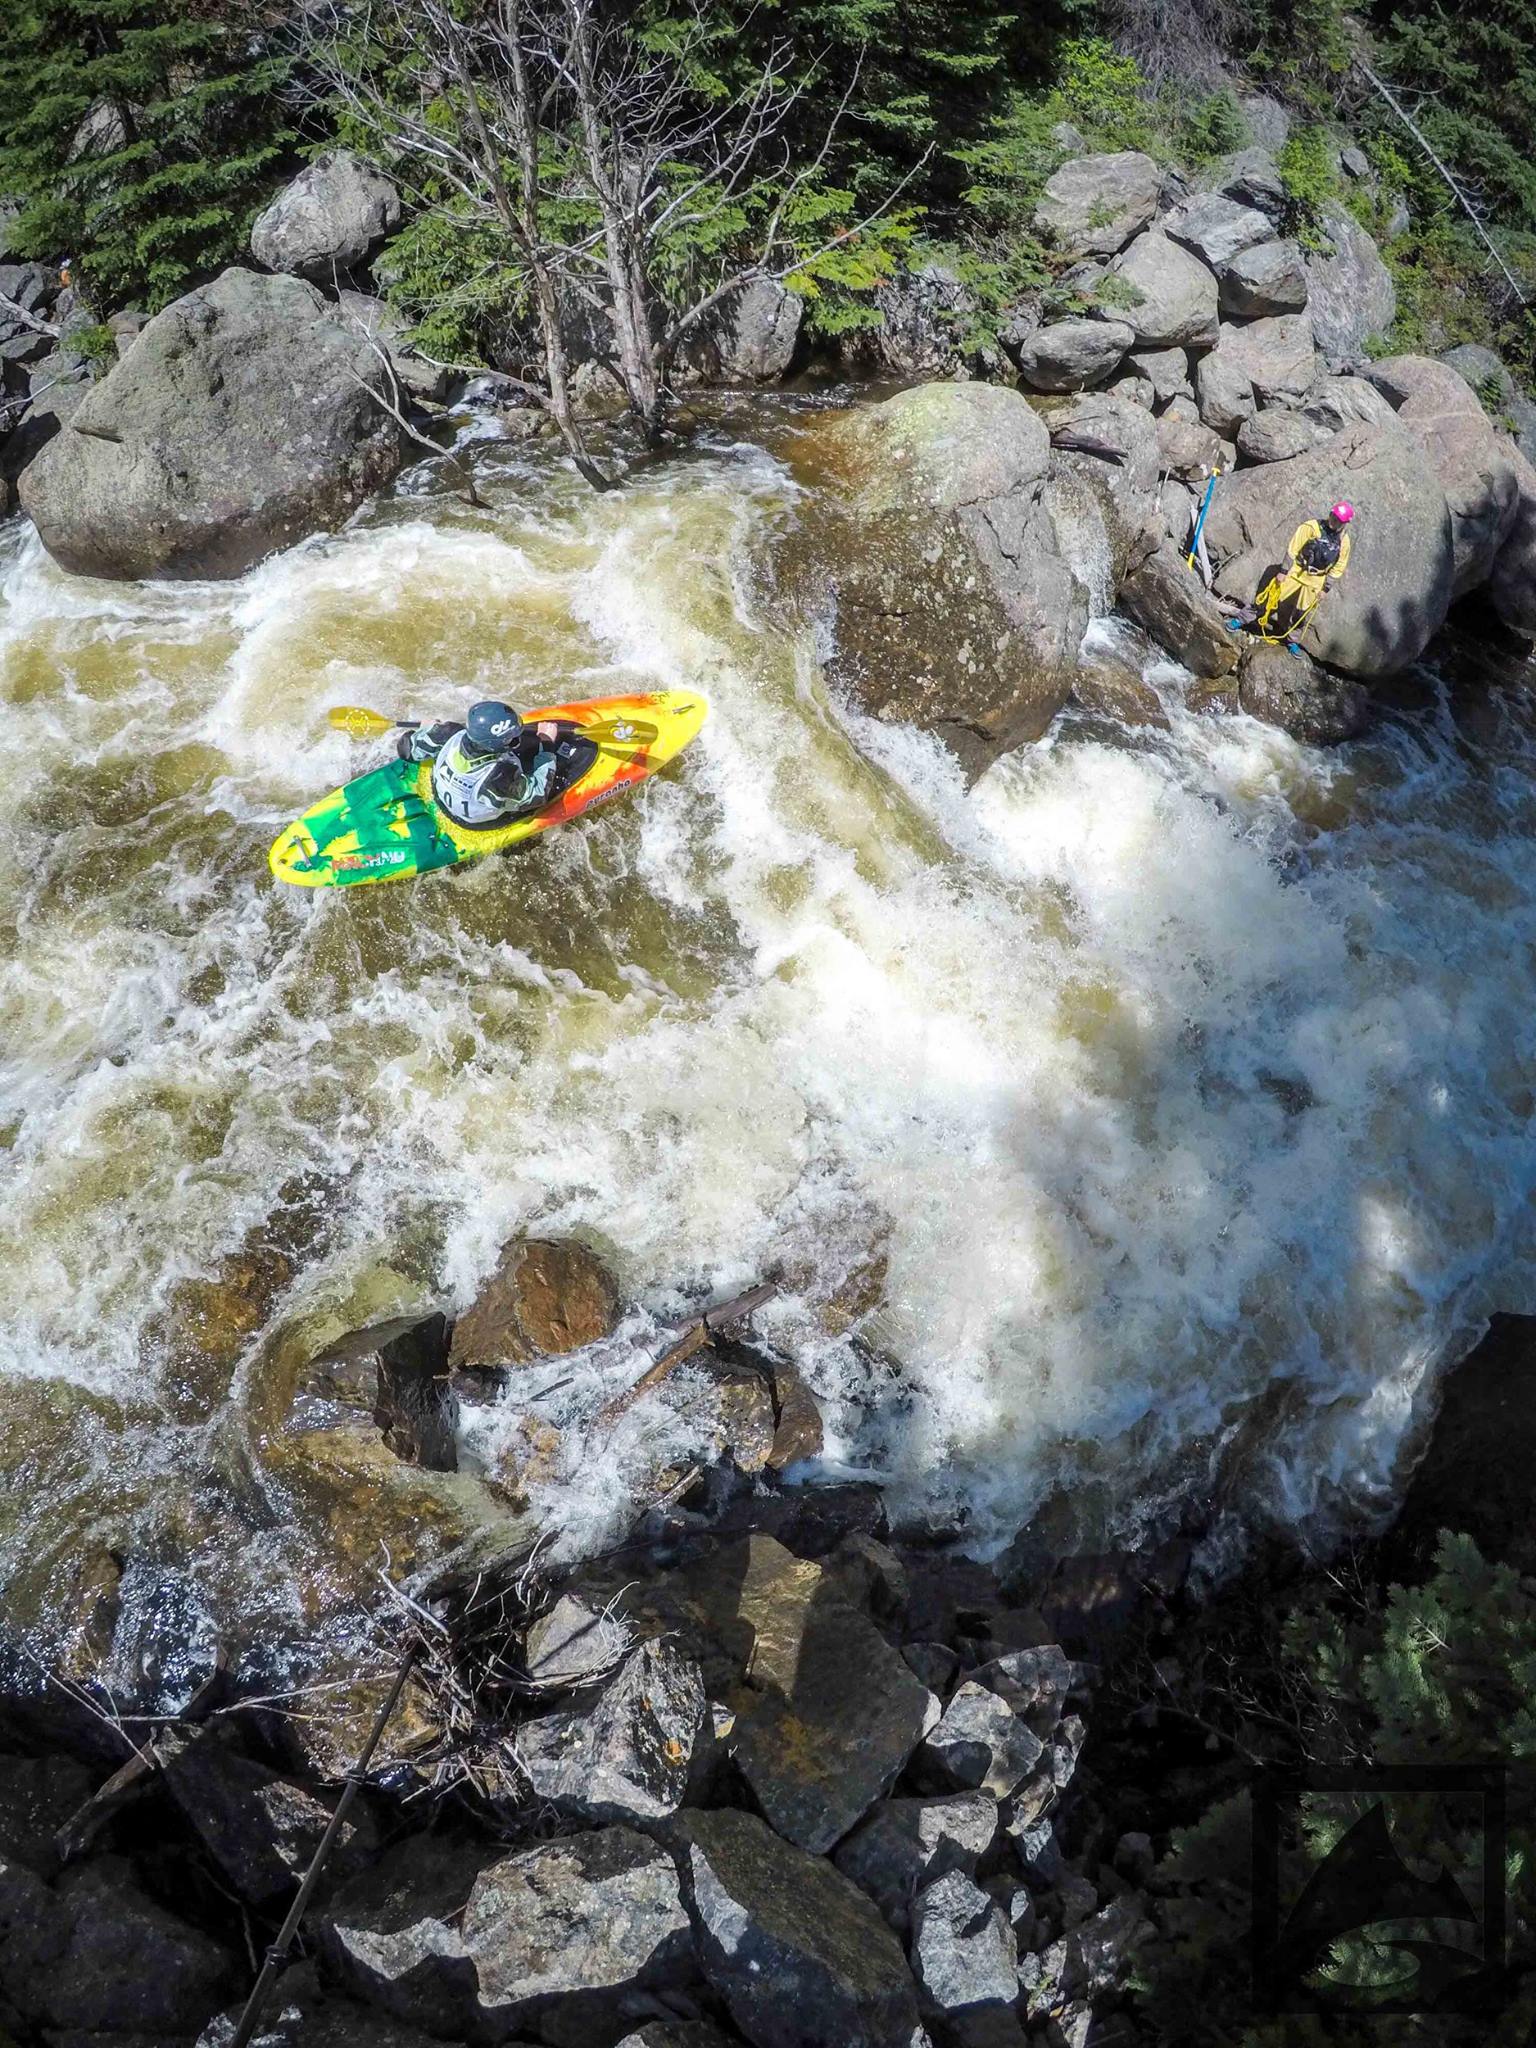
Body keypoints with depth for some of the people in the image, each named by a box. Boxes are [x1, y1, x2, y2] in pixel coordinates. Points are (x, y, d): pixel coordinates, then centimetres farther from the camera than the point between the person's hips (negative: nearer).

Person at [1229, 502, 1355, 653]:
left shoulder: (1343, 541, -4)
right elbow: (1292, 550, -12)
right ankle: (1240, 620, 12)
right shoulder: (1312, 527, -15)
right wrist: (1283, 571, -14)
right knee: (1270, 601, 0)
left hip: (1314, 584, 3)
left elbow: (1338, 568, 4)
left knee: (1301, 616, 11)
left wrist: (1325, 588, 1)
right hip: (1294, 575, -3)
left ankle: (1291, 640, 31)